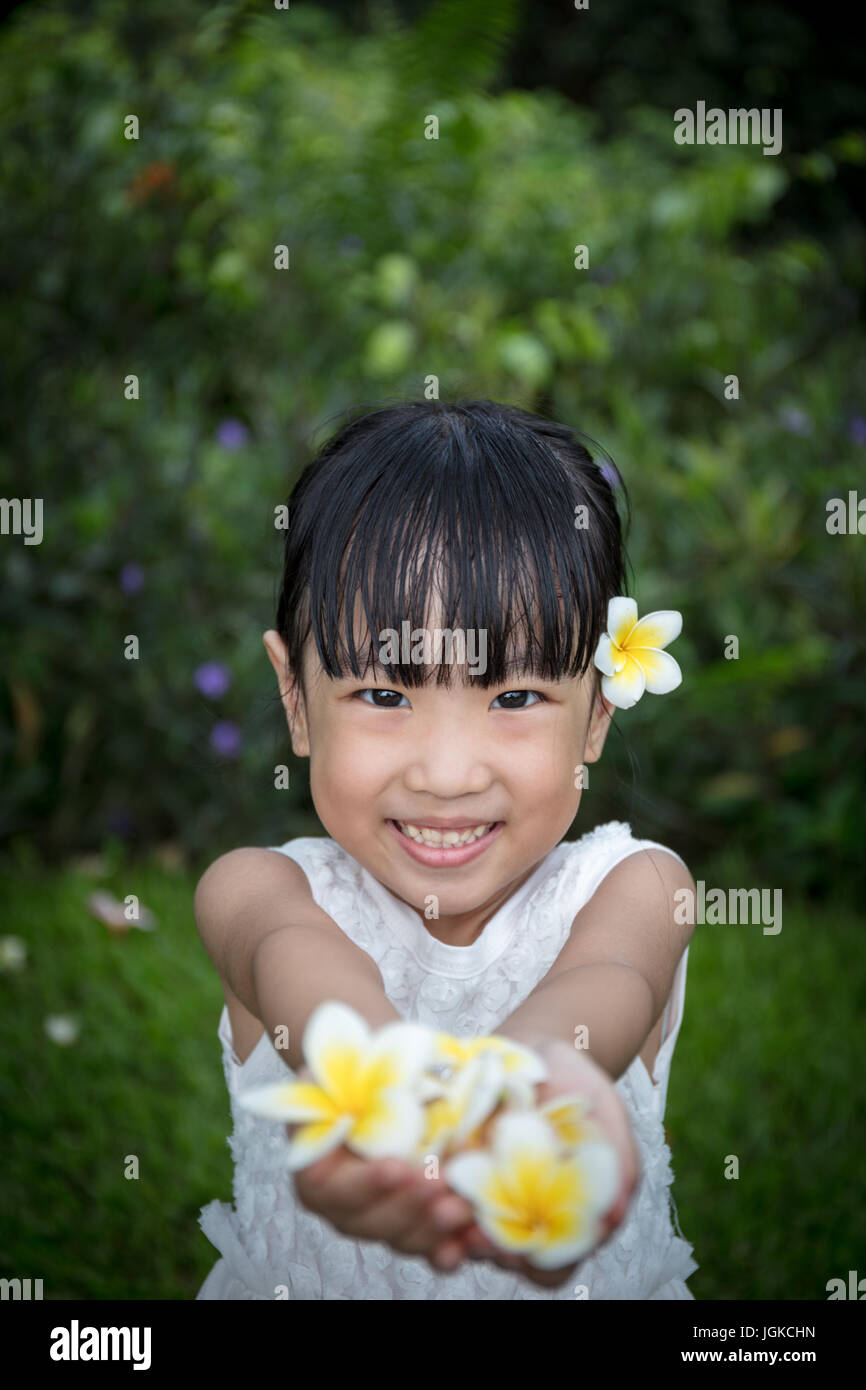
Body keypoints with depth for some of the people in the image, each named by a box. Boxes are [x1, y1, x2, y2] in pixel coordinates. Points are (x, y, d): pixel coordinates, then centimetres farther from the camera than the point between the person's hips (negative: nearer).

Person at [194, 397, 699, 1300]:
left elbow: (606, 983, -28)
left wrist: (530, 1065, -50)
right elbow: (295, 961, -30)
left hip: (597, 1289, 0)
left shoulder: (633, 888, -8)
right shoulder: (258, 888, -8)